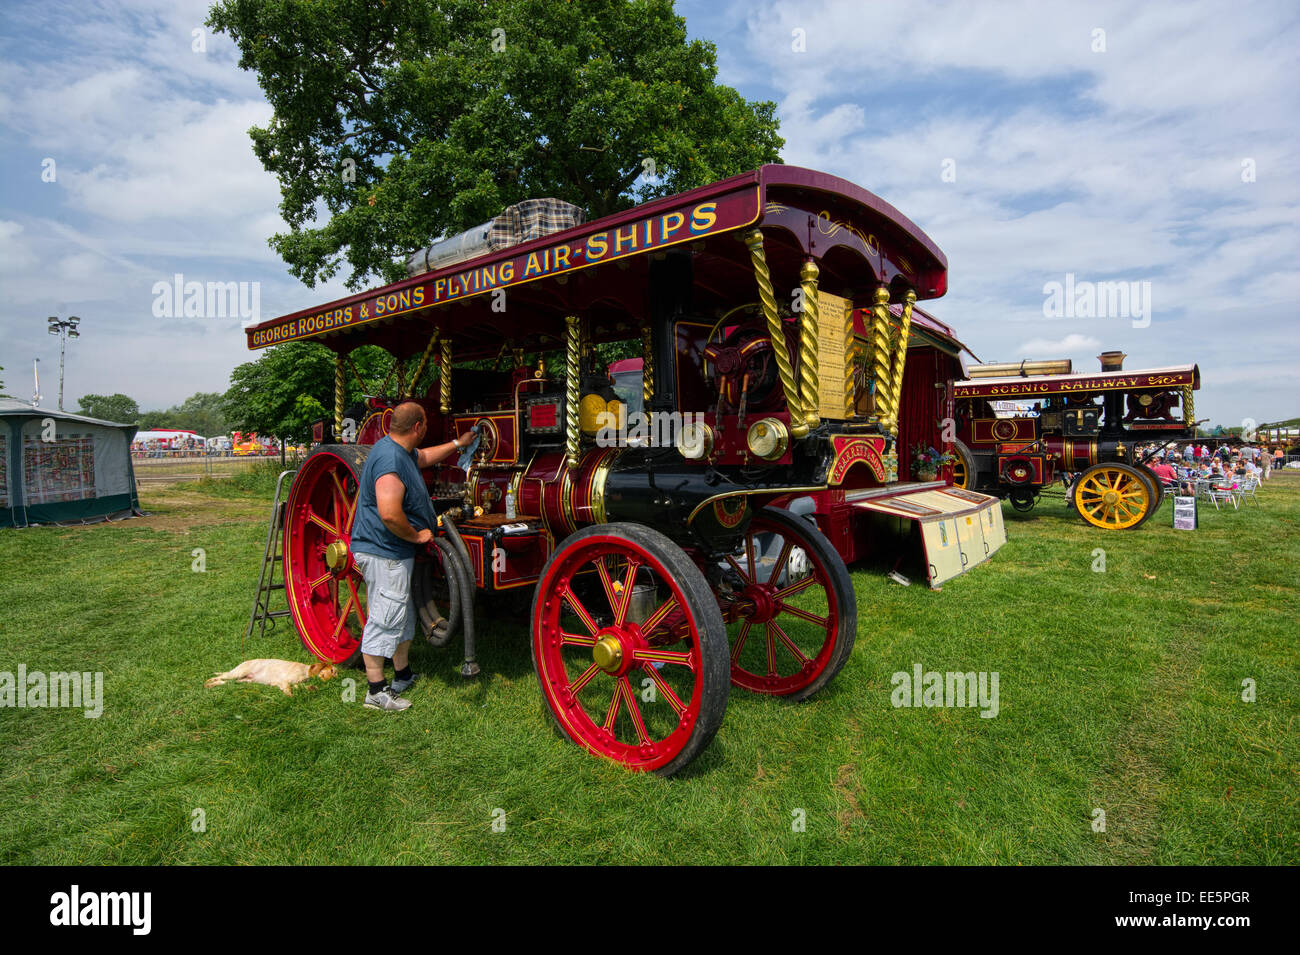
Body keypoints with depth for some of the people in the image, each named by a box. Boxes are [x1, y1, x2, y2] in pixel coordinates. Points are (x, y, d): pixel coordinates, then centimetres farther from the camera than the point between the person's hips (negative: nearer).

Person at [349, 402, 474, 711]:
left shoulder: (401, 451, 10)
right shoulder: (390, 459, -24)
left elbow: (424, 457, 34)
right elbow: (390, 515, -33)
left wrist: (457, 444, 42)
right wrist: (417, 535, -17)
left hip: (396, 551, 11)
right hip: (383, 552, -11)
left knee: (402, 616, 21)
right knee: (384, 620, -3)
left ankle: (403, 674, 35)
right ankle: (376, 691, 8)